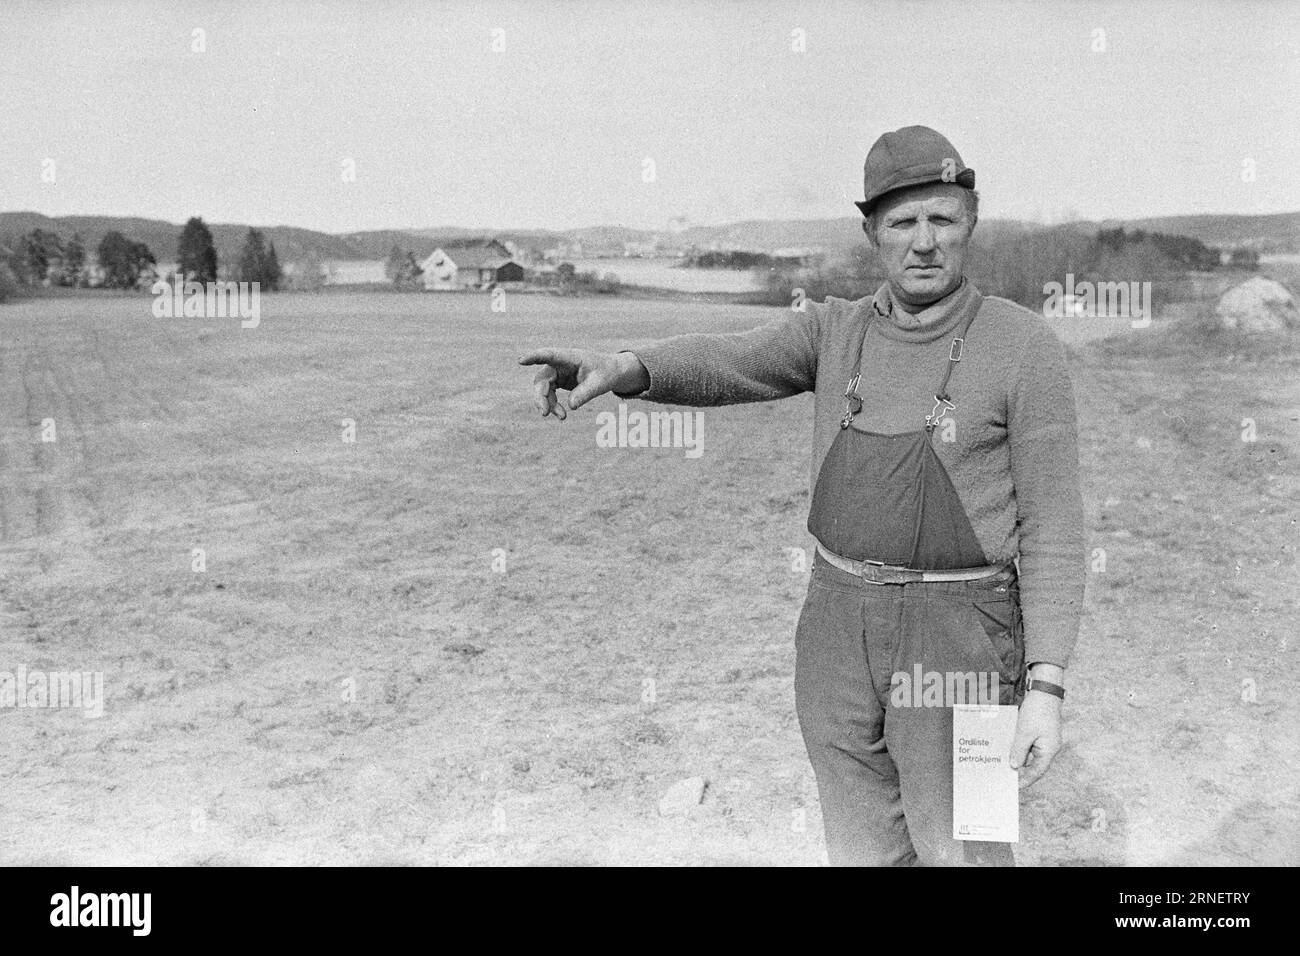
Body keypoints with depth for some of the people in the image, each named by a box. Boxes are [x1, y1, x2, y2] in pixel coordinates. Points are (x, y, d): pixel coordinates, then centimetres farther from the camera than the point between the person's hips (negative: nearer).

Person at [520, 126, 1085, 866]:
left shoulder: (1027, 347, -7)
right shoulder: (834, 331, 5)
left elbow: (1053, 527, -9)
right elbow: (723, 365, -12)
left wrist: (1047, 686, -16)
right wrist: (622, 371, -33)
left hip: (957, 641, -4)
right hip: (841, 625, 4)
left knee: (960, 856, 4)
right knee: (864, 852, 15)